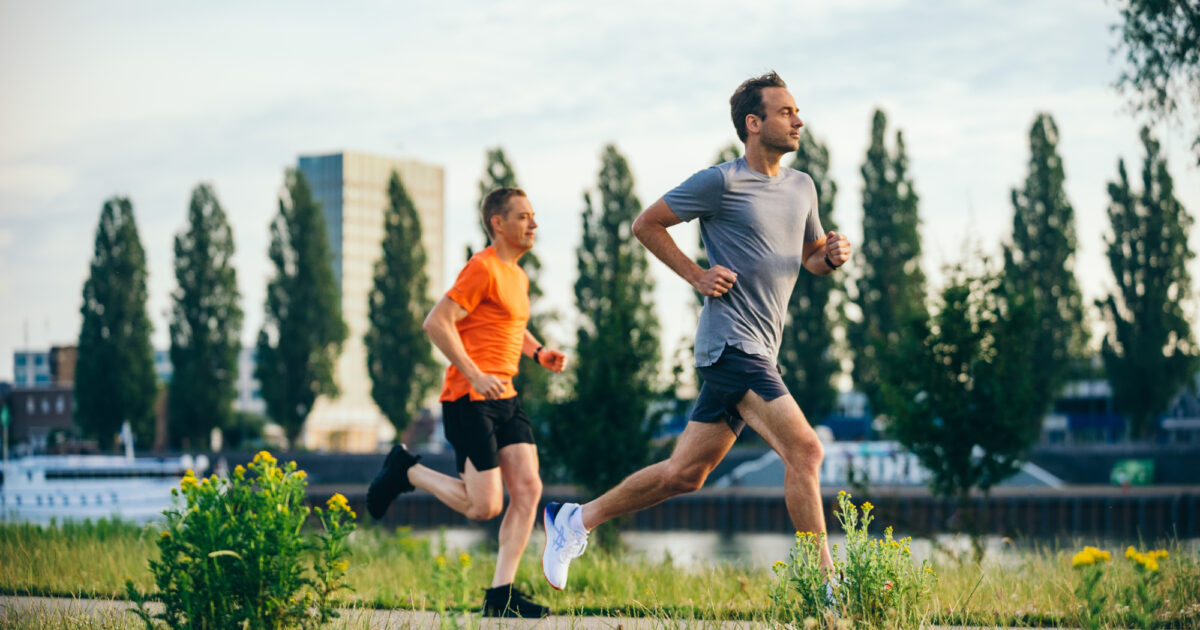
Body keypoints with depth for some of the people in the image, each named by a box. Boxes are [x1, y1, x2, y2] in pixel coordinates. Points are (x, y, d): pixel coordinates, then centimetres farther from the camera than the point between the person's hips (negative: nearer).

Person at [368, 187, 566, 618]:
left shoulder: (518, 276, 18)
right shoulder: (483, 268, -11)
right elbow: (436, 323, -17)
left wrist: (538, 352, 16)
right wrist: (475, 376, -22)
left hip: (504, 397, 9)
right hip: (469, 400, -9)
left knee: (529, 490, -3)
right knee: (485, 507, -9)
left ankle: (500, 595, 1)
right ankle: (406, 471, 13)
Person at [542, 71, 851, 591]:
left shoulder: (802, 187, 15)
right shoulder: (721, 182, -7)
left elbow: (810, 256, 27)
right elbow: (646, 224, 2)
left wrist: (831, 255, 4)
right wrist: (696, 276, -7)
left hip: (759, 352, 8)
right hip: (730, 345, -8)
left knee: (684, 474, 11)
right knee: (805, 450, -17)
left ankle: (574, 520, 25)